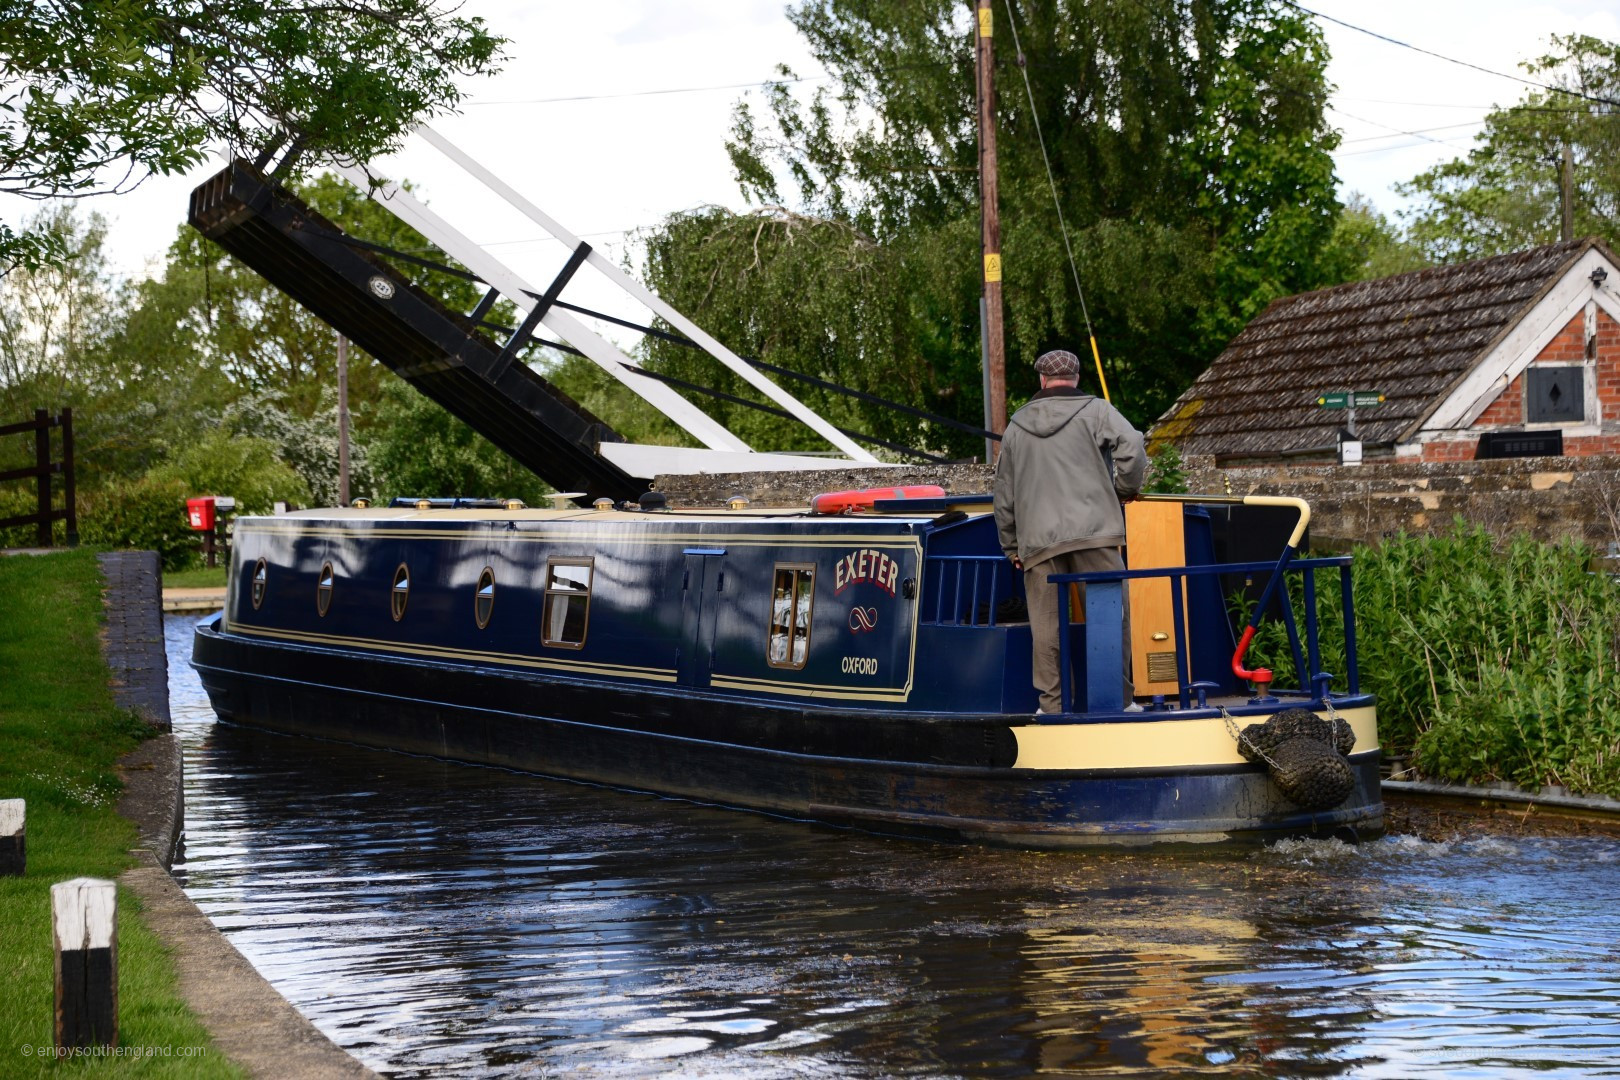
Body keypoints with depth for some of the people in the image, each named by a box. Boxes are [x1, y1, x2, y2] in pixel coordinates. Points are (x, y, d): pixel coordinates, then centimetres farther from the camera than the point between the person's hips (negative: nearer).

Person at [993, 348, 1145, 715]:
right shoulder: (1096, 411, 5)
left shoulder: (1017, 425, 17)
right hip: (1092, 532, -3)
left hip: (1037, 538, 3)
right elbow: (1132, 448, -10)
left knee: (1046, 624, 3)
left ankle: (1052, 703, 3)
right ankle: (1118, 697, 1)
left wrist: (1011, 545, 28)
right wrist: (1126, 488, 8)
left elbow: (1004, 492, 20)